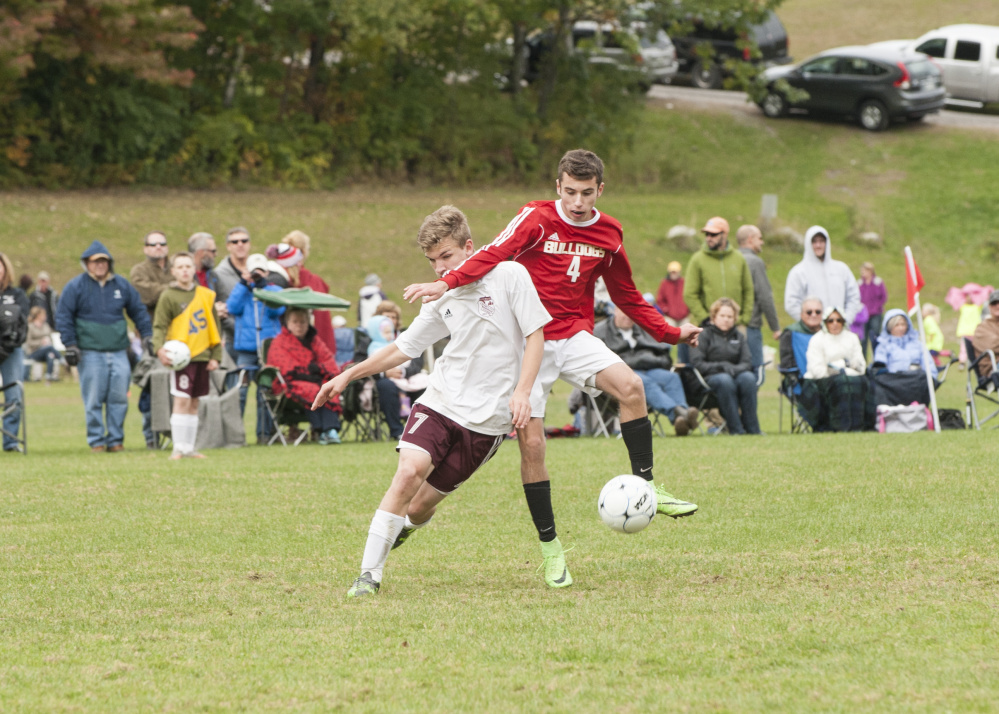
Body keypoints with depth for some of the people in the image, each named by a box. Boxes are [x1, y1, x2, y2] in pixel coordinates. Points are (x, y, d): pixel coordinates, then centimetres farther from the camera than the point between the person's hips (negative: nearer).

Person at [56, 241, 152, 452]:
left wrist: (147, 335, 11)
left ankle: (115, 439, 8)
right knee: (93, 400, -3)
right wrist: (70, 344, -5)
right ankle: (96, 441, 4)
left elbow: (138, 311, 18)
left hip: (119, 351, 3)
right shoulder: (76, 286, 1)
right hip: (90, 353, -3)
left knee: (119, 398, 0)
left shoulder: (122, 285, 11)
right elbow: (63, 317, 2)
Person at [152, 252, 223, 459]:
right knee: (182, 401, -12)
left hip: (202, 356, 5)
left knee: (194, 403, 9)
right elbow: (159, 326, -7)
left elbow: (215, 328, 15)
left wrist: (215, 356, 9)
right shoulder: (169, 297, -2)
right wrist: (159, 347, -25)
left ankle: (189, 448, 16)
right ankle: (178, 448, -9)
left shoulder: (206, 295, 11)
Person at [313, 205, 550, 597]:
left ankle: (407, 524, 35)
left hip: (486, 416, -3)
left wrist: (522, 391, -16)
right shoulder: (441, 299, 10)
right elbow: (404, 348, 19)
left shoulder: (509, 275, -4)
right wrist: (347, 376, 14)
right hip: (440, 402, 3)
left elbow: (535, 334, -4)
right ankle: (369, 572, -16)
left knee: (420, 505, -3)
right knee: (409, 471, -22)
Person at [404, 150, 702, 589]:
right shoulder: (537, 219, -8)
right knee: (531, 443, -8)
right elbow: (494, 255, -24)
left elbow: (626, 296, 19)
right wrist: (447, 283, -39)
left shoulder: (608, 235, 6)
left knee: (630, 386, -26)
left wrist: (670, 333, 14)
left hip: (575, 337, 3)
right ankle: (549, 545, 6)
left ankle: (645, 488, -13)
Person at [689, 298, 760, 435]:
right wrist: (721, 366, -16)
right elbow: (697, 363, -4)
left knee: (748, 377, -32)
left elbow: (747, 363, 8)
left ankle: (752, 428, -34)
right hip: (710, 377, -3)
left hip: (736, 374, 3)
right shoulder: (705, 335, 7)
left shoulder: (738, 337, 20)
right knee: (725, 380, -39)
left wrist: (736, 369, -15)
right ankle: (736, 429, -40)